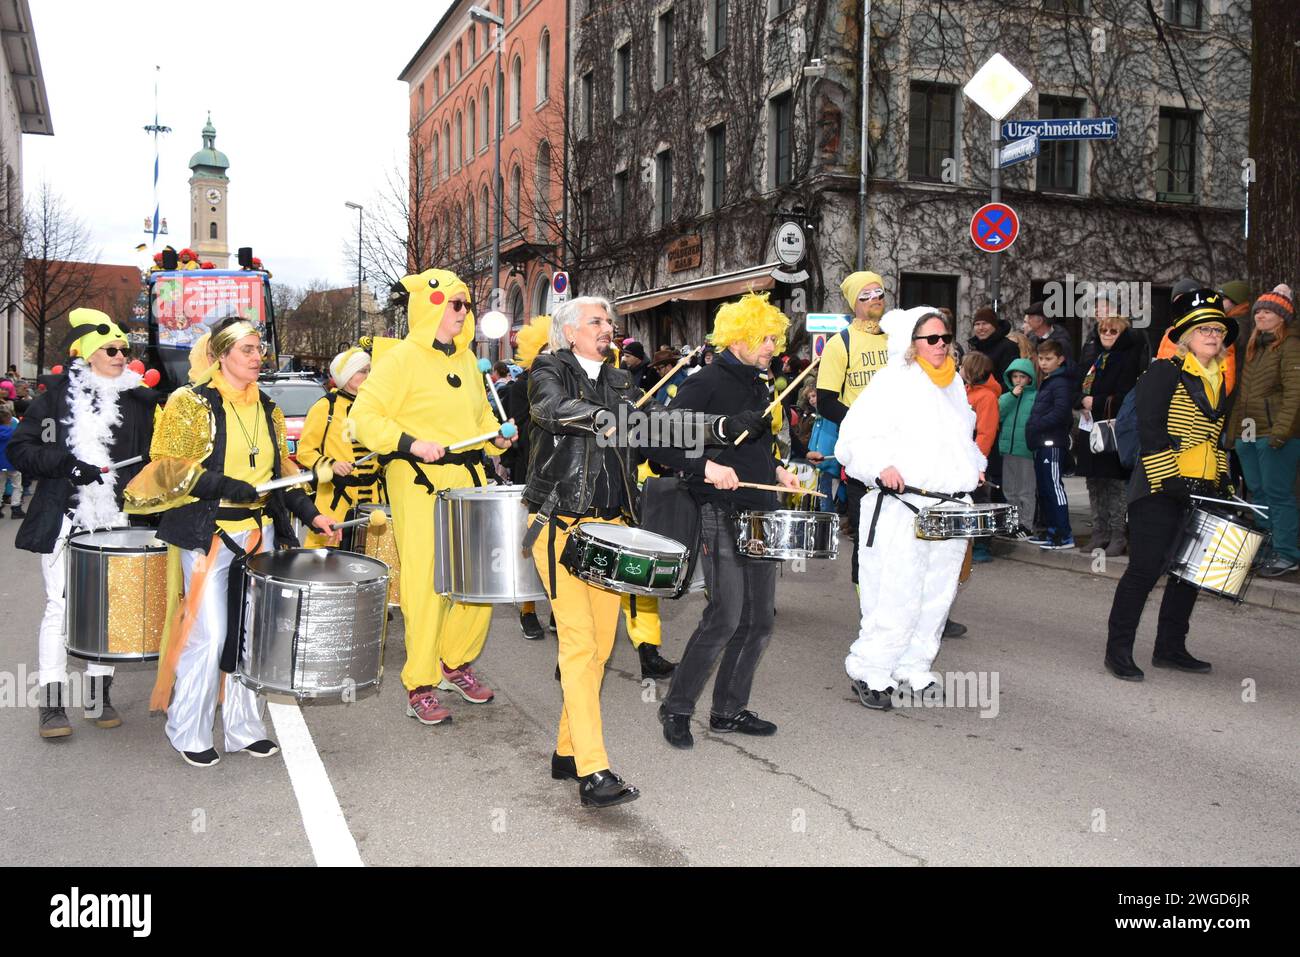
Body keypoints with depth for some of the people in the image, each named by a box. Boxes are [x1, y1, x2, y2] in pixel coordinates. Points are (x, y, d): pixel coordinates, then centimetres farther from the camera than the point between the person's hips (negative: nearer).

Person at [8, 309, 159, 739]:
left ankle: (99, 695, 18)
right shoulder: (58, 395, 2)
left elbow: (150, 458, 16)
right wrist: (65, 463, -15)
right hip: (64, 519, -2)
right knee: (59, 606, -2)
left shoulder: (139, 400, 8)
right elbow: (20, 449, -1)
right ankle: (52, 703, 4)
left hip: (117, 521, 3)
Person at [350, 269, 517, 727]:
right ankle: (420, 688, 7)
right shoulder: (400, 358, -7)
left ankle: (457, 663, 27)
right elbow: (364, 417, -11)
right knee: (425, 584, -6)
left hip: (468, 477, 7)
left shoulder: (466, 358, 15)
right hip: (419, 482, -7)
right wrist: (412, 444, -22)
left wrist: (496, 436, 7)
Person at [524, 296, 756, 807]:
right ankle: (593, 773, -14)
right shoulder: (549, 371, 1)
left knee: (601, 644, 6)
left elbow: (659, 421, 6)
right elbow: (552, 407, -21)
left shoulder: (620, 382, 18)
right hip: (561, 524, -6)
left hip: (610, 525, 6)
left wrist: (721, 427, -9)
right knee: (579, 642, -12)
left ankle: (567, 751, 19)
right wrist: (605, 418, -37)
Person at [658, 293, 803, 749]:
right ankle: (676, 708, 6)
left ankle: (729, 710, 21)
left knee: (760, 620, 9)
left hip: (762, 513, 8)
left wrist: (776, 471, 12)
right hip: (723, 514, -8)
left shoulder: (759, 386, 16)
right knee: (725, 617, -9)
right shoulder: (707, 382, -9)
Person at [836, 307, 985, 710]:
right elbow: (853, 441, -13)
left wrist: (975, 466, 16)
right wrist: (881, 466, -28)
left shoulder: (954, 383, 17)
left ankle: (914, 670, 25)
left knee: (937, 596, 12)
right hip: (901, 509, -8)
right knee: (897, 600, -8)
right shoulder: (891, 383, -7)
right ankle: (869, 671, 8)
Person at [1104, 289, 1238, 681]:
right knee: (1144, 570, -7)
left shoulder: (1220, 382, 16)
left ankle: (1170, 648, 22)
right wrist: (1170, 481, -18)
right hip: (1159, 491, -8)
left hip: (1202, 494, 8)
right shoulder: (1165, 372, -8)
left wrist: (1223, 482, 12)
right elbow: (1150, 431, -14)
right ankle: (1118, 651, 1)